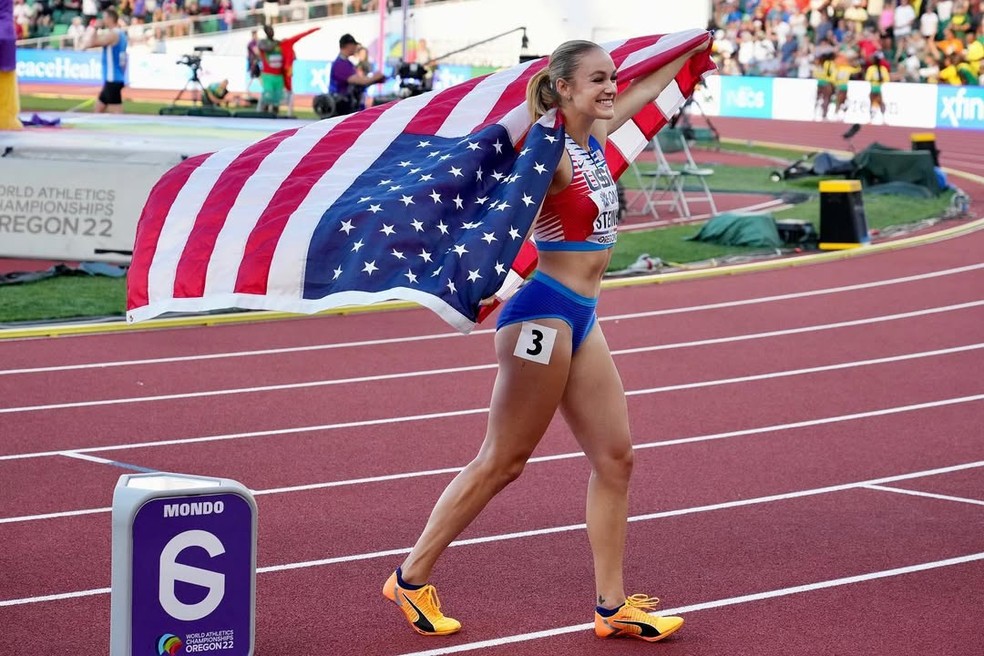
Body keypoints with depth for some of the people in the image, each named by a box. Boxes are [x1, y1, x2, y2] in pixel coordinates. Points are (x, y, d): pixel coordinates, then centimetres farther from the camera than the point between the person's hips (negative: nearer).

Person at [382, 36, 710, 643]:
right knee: (502, 462, -1)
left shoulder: (596, 138, 9)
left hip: (582, 318, 9)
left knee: (616, 457, 7)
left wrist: (696, 45, 34)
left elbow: (650, 86, 25)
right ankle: (411, 578, 11)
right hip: (544, 314, -9)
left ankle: (612, 607, 12)